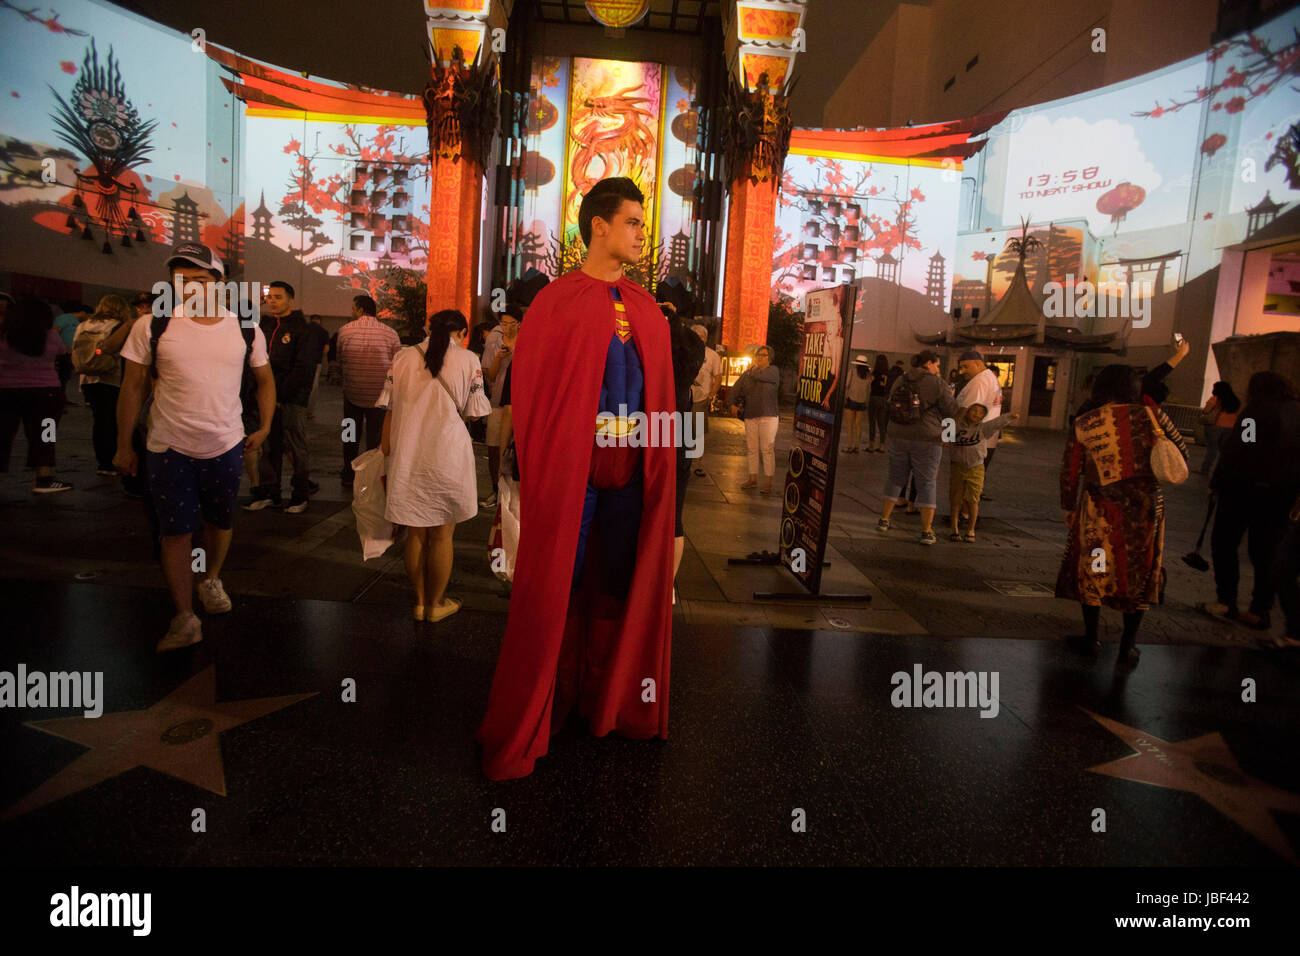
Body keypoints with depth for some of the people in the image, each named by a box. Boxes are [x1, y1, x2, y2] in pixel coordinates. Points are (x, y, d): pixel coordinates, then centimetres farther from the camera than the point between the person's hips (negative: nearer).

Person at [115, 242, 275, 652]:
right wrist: (124, 445, 2)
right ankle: (184, 619, 10)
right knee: (175, 531, 1)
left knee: (221, 522, 17)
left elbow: (265, 379, 14)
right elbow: (133, 386, 0)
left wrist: (265, 426, 5)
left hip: (226, 445, 2)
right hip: (169, 448, -2)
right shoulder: (153, 327, -7)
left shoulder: (246, 331, 0)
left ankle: (211, 581, 43)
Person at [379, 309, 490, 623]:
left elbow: (389, 411, 5)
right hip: (447, 456, -3)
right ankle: (436, 604, 22)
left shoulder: (403, 357, 5)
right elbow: (474, 413, -2)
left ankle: (420, 602, 25)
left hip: (406, 456, 3)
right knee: (442, 536, 10)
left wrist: (385, 456, 10)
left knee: (415, 534, 13)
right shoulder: (468, 360, -3)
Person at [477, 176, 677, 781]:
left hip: (629, 477, 5)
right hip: (570, 476, -5)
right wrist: (544, 471, -8)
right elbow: (527, 392, -5)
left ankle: (609, 703, 32)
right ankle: (524, 729, 17)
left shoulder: (646, 310, 12)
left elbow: (660, 393, 13)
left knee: (615, 592, 14)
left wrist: (658, 472, 7)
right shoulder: (557, 302, -3)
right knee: (551, 598, 2)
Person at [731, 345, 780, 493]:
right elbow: (736, 388, 13)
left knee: (767, 449, -6)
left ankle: (768, 482, -2)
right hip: (750, 415, 5)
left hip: (768, 415, -5)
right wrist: (734, 403, -1)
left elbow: (760, 376, -16)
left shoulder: (774, 371, 1)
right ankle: (752, 479, 18)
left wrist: (753, 369, 5)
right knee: (752, 449, 9)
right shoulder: (748, 373, 14)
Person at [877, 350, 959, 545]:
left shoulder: (900, 381, 8)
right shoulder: (937, 383, -7)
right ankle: (927, 532, 3)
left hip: (898, 436, 4)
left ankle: (884, 520, 21)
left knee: (895, 478, 17)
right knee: (927, 483, 3)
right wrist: (950, 397, 14)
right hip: (926, 440, -4)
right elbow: (952, 411, -5)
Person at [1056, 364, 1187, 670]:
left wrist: (1069, 510, 12)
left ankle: (1091, 638, 26)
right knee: (1139, 574, 13)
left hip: (1100, 508, -1)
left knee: (1092, 571, 15)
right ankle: (1127, 649, 17)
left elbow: (1070, 473, 1)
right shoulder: (1149, 415, -2)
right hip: (1145, 506, 1)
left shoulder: (1084, 424, -2)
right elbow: (1181, 451, 6)